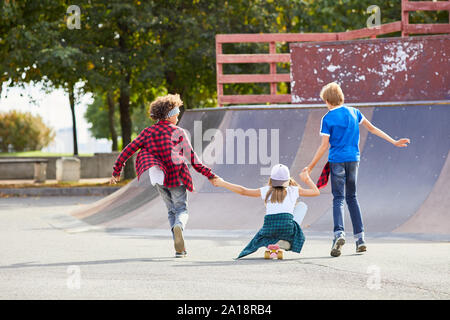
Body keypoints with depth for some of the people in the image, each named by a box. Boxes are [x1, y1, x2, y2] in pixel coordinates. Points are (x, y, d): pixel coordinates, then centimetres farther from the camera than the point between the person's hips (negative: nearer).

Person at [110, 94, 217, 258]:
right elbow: (192, 158, -5)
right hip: (177, 177, -3)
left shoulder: (148, 133, 4)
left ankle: (180, 248, 8)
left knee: (172, 210, 18)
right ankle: (178, 226, -30)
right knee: (182, 210, 7)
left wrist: (116, 170, 9)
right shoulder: (179, 133, -4)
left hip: (161, 179, 3)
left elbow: (128, 150, 1)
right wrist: (209, 174, 1)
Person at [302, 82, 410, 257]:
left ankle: (339, 233, -27)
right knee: (352, 197, 15)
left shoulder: (327, 119, -6)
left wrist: (310, 167, 0)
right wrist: (394, 142, 18)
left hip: (337, 161, -4)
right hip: (353, 159, 4)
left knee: (338, 199, -4)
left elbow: (324, 146, -7)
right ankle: (360, 237, 11)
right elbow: (372, 128, 11)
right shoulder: (353, 112, 7)